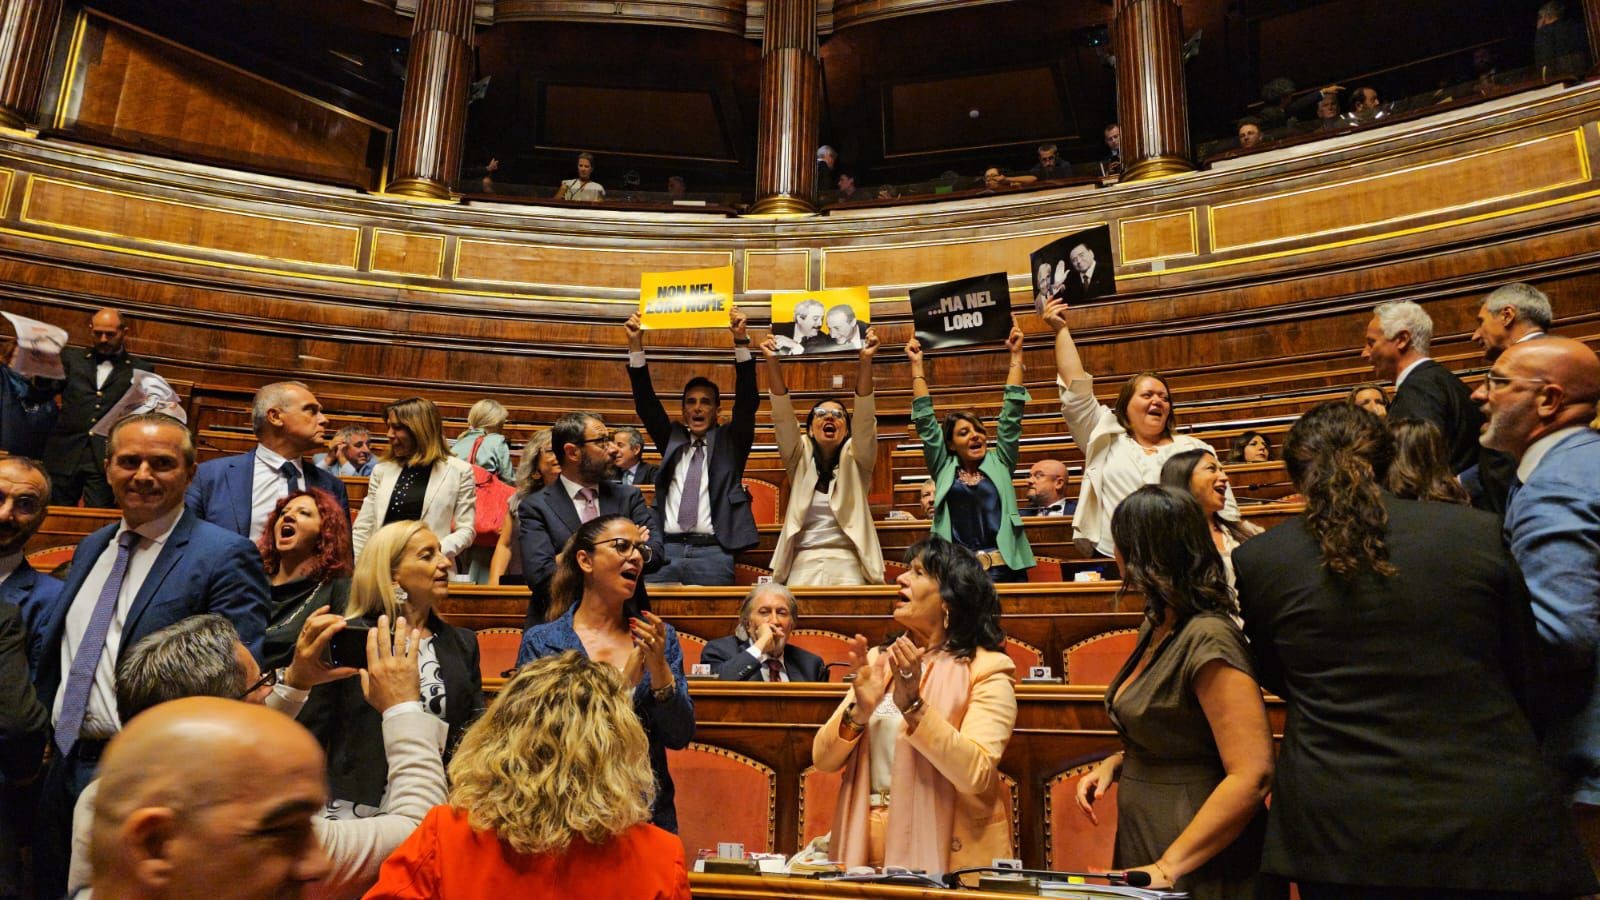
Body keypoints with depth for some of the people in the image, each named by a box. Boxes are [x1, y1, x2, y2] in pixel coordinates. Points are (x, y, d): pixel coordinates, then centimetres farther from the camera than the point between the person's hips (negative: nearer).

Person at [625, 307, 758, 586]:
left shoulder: (730, 441, 12)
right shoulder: (672, 440, 19)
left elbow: (748, 401, 0)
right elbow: (646, 403, 12)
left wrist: (741, 342, -11)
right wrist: (635, 345, 2)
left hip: (713, 552, -2)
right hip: (667, 549, 2)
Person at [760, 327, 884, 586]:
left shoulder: (855, 460, 9)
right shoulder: (801, 459, 13)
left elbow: (865, 418, -6)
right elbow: (783, 417, 0)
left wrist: (865, 362, -20)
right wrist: (773, 363, -14)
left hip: (848, 565, -1)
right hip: (803, 564, 1)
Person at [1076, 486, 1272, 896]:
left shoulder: (1207, 639, -22)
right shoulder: (1156, 625, 5)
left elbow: (1252, 777, -25)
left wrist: (1169, 866, -23)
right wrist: (1114, 763, 1)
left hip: (1196, 867, -8)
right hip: (1141, 839, 8)